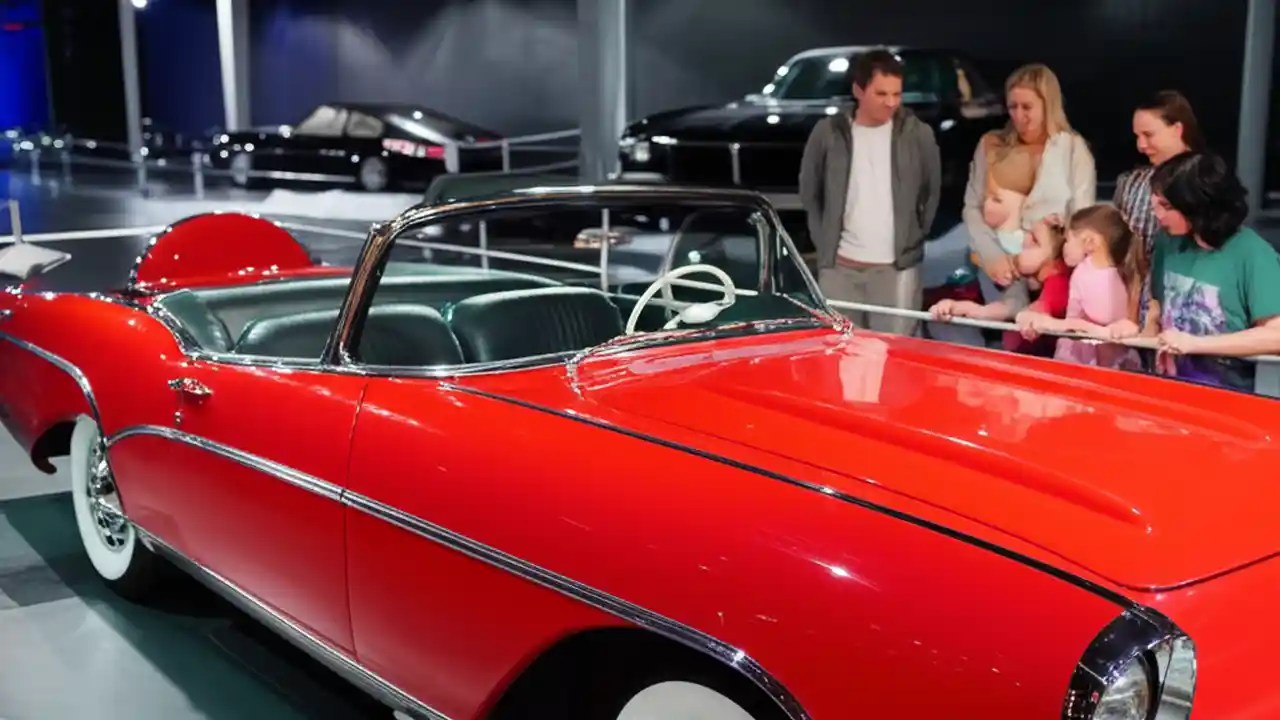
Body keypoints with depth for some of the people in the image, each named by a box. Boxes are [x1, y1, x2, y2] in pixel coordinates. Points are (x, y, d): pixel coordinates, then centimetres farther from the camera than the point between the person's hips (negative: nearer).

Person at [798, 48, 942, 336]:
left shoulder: (918, 134, 1)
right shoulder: (828, 133, 1)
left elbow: (933, 191, 10)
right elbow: (809, 193, 10)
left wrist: (916, 239, 4)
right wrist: (823, 242, 5)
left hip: (898, 267, -1)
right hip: (839, 265, 1)